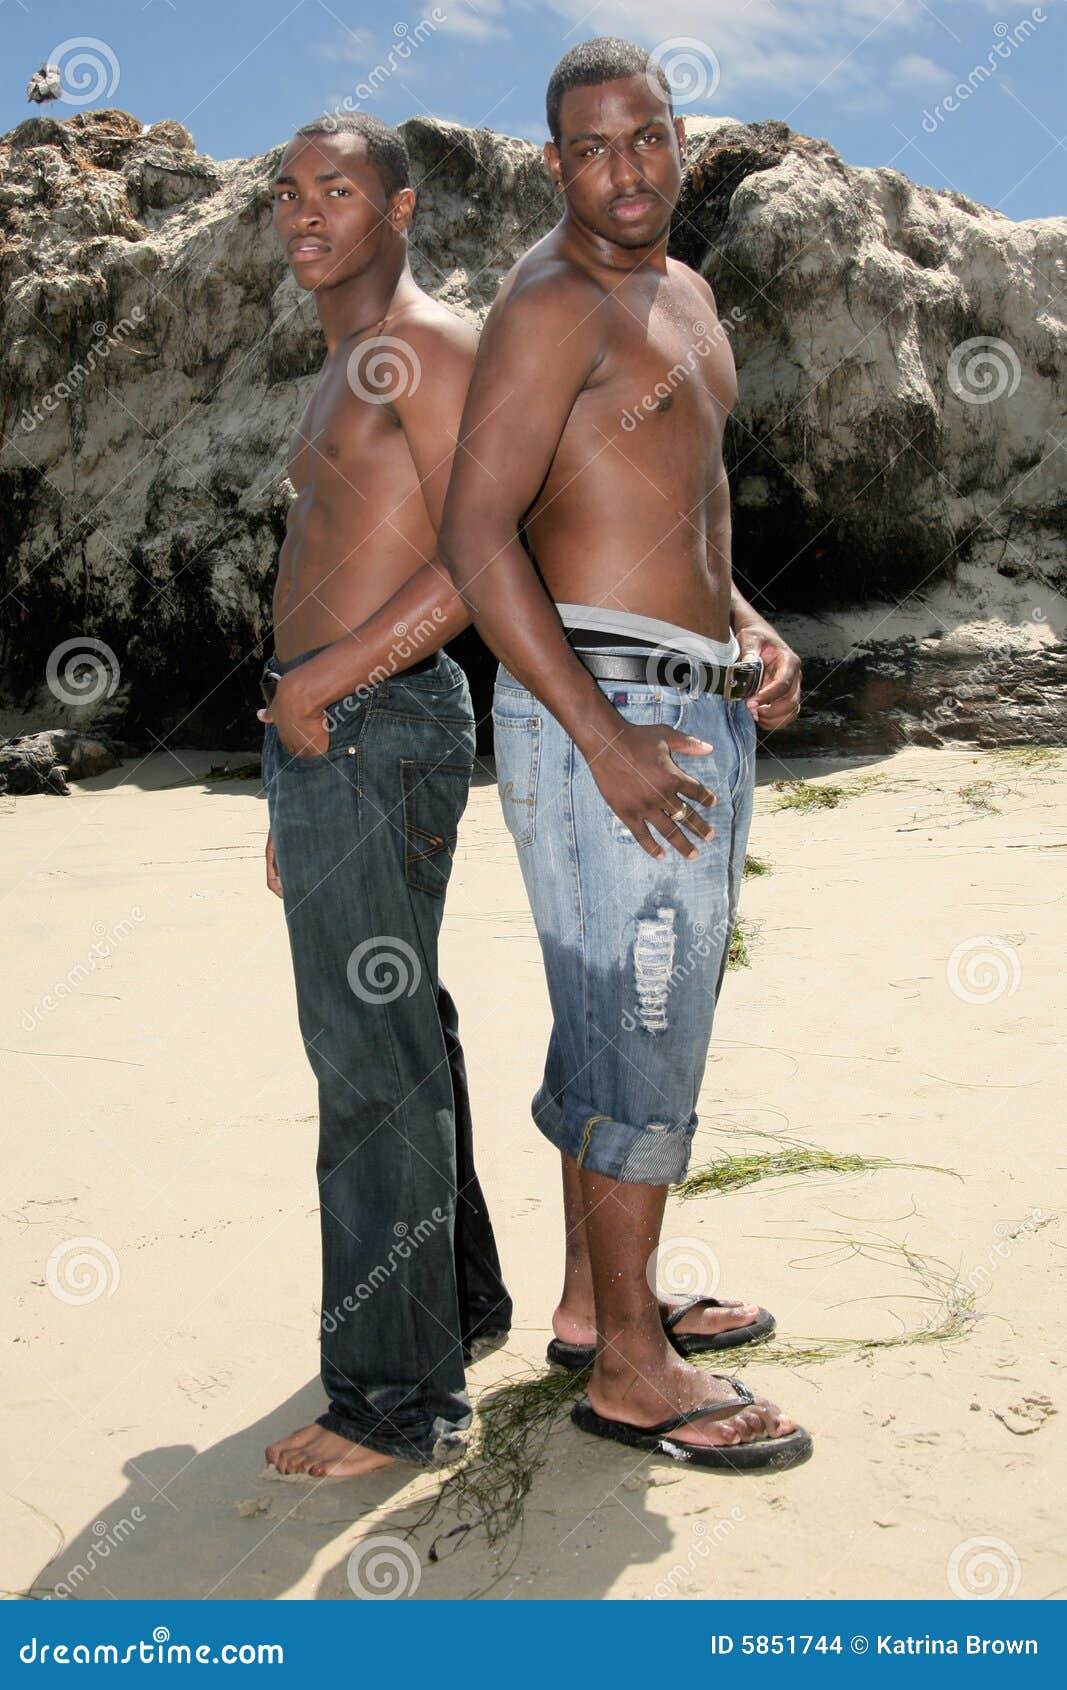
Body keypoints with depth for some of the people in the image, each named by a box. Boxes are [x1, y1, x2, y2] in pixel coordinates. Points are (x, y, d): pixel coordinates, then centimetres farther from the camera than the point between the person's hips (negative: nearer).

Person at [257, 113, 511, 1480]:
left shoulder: (429, 345, -7)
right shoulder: (344, 369, 23)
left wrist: (317, 685, -17)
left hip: (374, 724, -10)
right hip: (321, 734, 10)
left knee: (372, 1055, -7)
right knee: (394, 1033, 16)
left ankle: (398, 1396, 4)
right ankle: (458, 1299, 32)